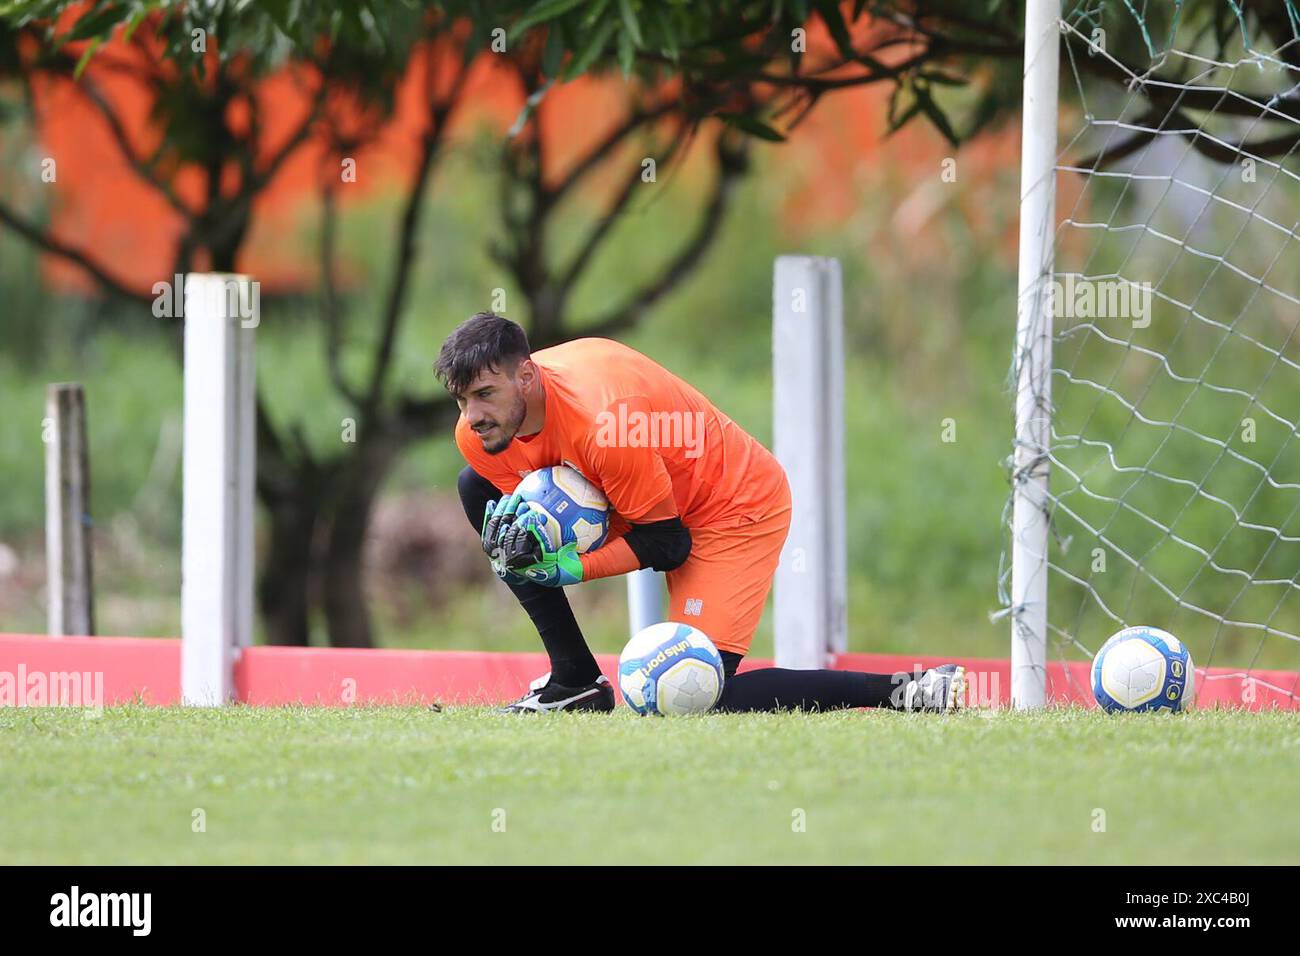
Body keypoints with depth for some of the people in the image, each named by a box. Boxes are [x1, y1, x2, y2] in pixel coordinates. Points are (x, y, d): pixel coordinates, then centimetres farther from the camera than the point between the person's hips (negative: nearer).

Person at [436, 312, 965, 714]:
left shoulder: (602, 421, -34)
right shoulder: (482, 431, -12)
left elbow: (668, 545, -24)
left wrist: (569, 568, -29)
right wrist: (514, 529, -23)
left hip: (738, 509, -9)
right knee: (479, 489, 0)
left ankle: (900, 690, -12)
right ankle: (575, 682, 1)